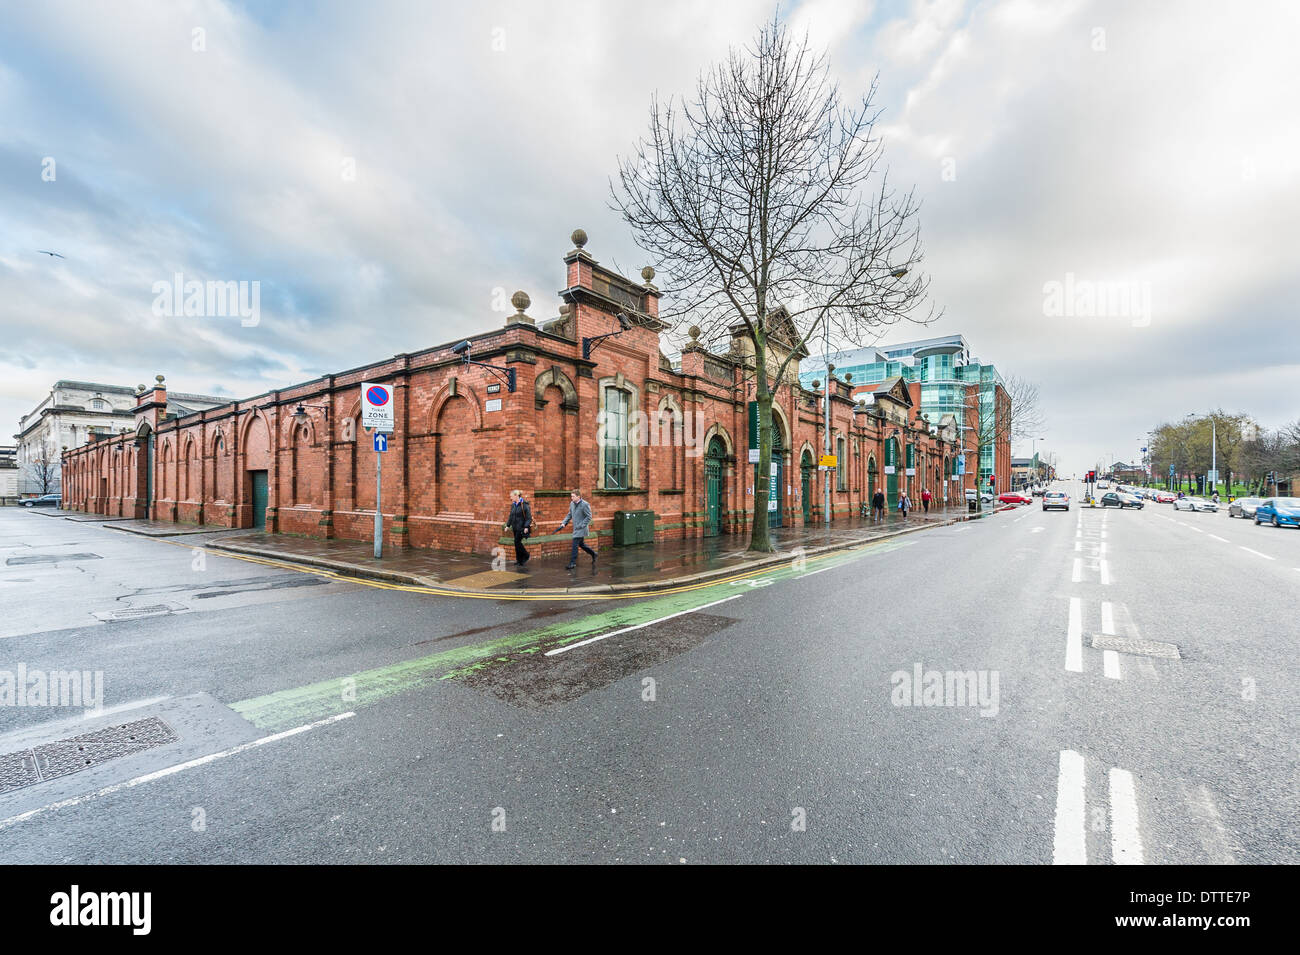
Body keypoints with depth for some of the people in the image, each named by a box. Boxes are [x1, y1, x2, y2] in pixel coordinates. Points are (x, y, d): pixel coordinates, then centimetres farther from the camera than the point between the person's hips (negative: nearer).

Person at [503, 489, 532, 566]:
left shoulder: (524, 504, -12)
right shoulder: (513, 505, 11)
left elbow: (528, 517, -15)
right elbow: (510, 516, 19)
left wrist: (526, 527, -21)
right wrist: (508, 525, 13)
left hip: (521, 527, -7)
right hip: (515, 527, 7)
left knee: (517, 541, -12)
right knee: (517, 542, 8)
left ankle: (525, 556, 4)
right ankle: (519, 560, 16)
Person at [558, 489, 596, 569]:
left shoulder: (585, 504, -15)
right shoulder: (572, 503, 8)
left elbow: (589, 517, -14)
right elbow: (570, 515, 17)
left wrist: (581, 526, -19)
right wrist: (564, 523, 5)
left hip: (581, 529, -8)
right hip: (576, 528, 8)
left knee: (575, 545, -10)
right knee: (581, 544, 18)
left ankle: (572, 563, -4)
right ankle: (593, 554, 36)